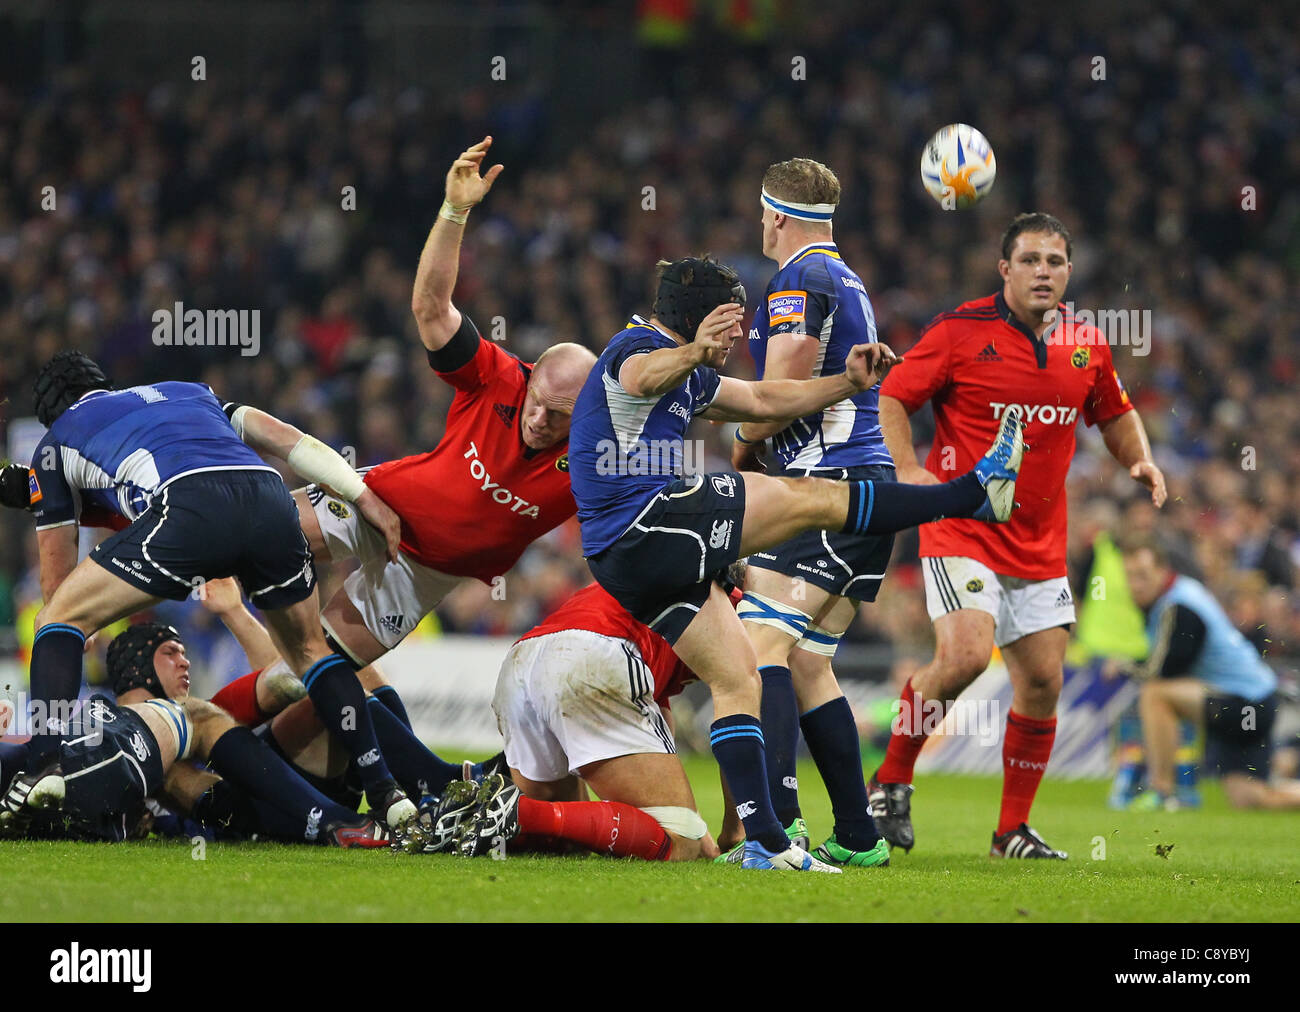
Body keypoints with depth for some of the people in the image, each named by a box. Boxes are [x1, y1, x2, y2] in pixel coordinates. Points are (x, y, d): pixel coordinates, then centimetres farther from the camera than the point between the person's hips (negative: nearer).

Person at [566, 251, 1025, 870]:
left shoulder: (685, 376, 24)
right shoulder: (639, 348, -8)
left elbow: (762, 401, 28)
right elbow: (642, 379, -34)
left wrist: (849, 383, 16)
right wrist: (694, 352, -56)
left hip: (626, 563, 11)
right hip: (650, 523, -11)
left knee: (736, 676, 6)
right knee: (812, 499, -6)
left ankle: (764, 841, 0)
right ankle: (977, 491, -1)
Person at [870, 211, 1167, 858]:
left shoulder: (1086, 344, 7)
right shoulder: (961, 331, -8)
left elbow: (1114, 414, 23)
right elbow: (893, 396, -2)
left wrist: (1140, 461, 4)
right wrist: (909, 468, -16)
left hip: (1040, 544, 5)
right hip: (962, 530, -5)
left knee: (1043, 680, 1)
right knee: (965, 657, -23)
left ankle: (1013, 830, 14)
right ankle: (890, 782, -3)